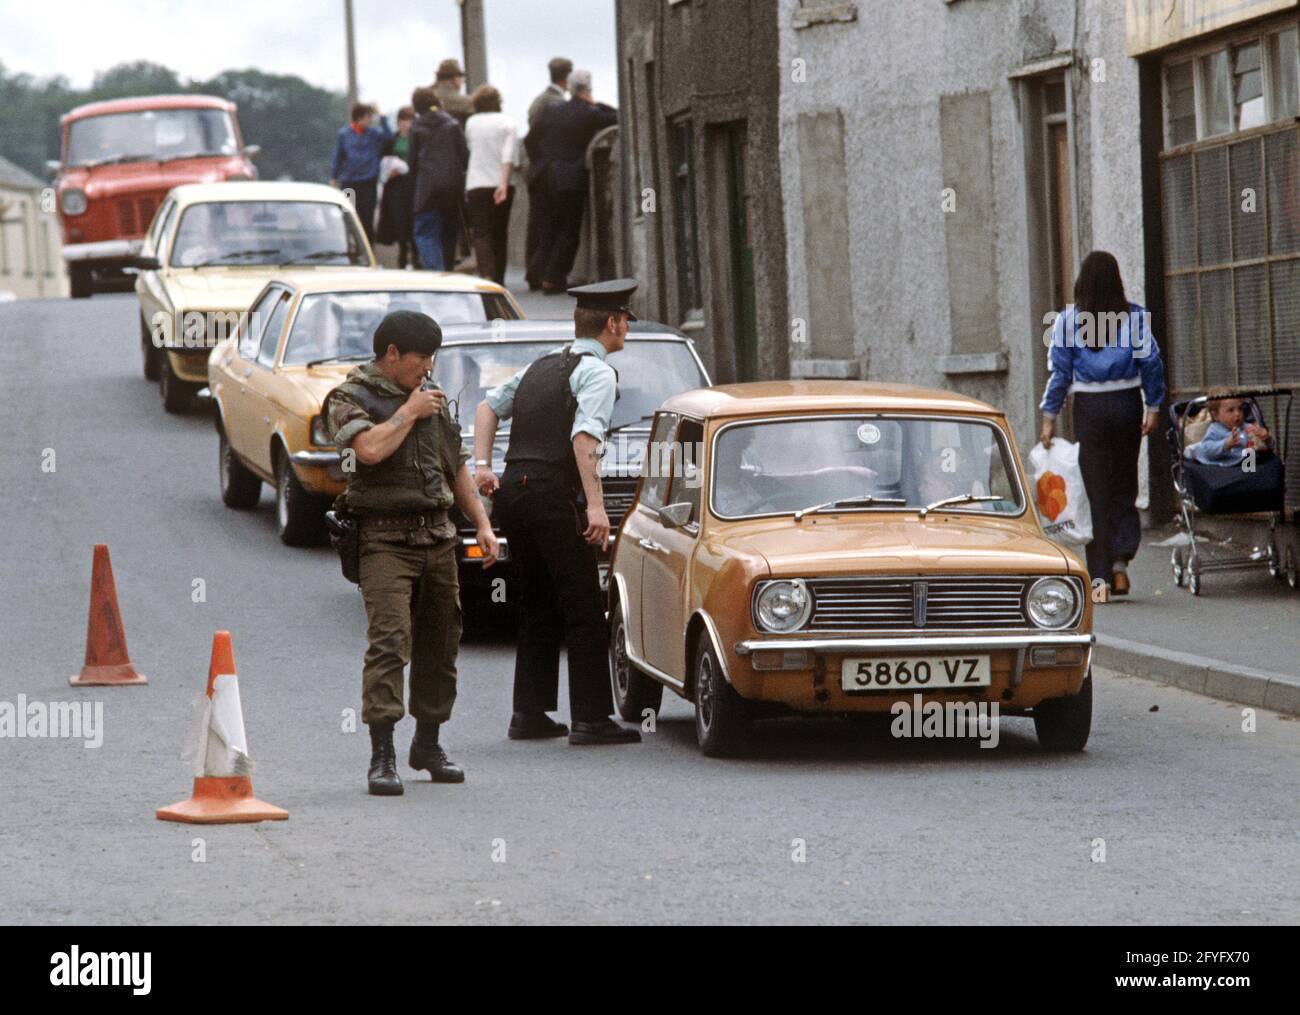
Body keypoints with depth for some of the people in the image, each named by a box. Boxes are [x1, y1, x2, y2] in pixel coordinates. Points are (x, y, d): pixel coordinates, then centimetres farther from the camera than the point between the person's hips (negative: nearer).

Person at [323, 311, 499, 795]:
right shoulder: (350, 399, -5)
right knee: (389, 642, -16)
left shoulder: (432, 398, 16)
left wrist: (482, 524, 17)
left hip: (438, 537, 7)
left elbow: (457, 468, 23)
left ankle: (428, 745, 25)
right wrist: (409, 412, -11)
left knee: (439, 646, 10)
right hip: (385, 540, -6)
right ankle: (382, 757, -17)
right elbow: (370, 449, -25)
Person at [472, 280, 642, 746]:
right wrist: (595, 505, -23)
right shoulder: (597, 372, -5)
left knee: (538, 605, 16)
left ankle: (529, 714, 16)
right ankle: (591, 719, -5)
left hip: (511, 487, 8)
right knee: (584, 608, -3)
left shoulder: (542, 366, 21)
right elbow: (585, 437, -18)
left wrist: (482, 465, 12)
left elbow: (488, 406, 21)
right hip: (551, 493, -8)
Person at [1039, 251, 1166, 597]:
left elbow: (1059, 372, -3)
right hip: (1127, 404, 1)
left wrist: (1049, 418, 2)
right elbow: (1151, 363, -2)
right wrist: (1154, 408, 6)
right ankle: (1121, 558, -3)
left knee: (1095, 490, 4)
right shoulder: (1134, 317, -1)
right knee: (1124, 485, 14)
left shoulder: (1068, 320, -4)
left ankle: (1101, 575, 4)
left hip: (1090, 409, -1)